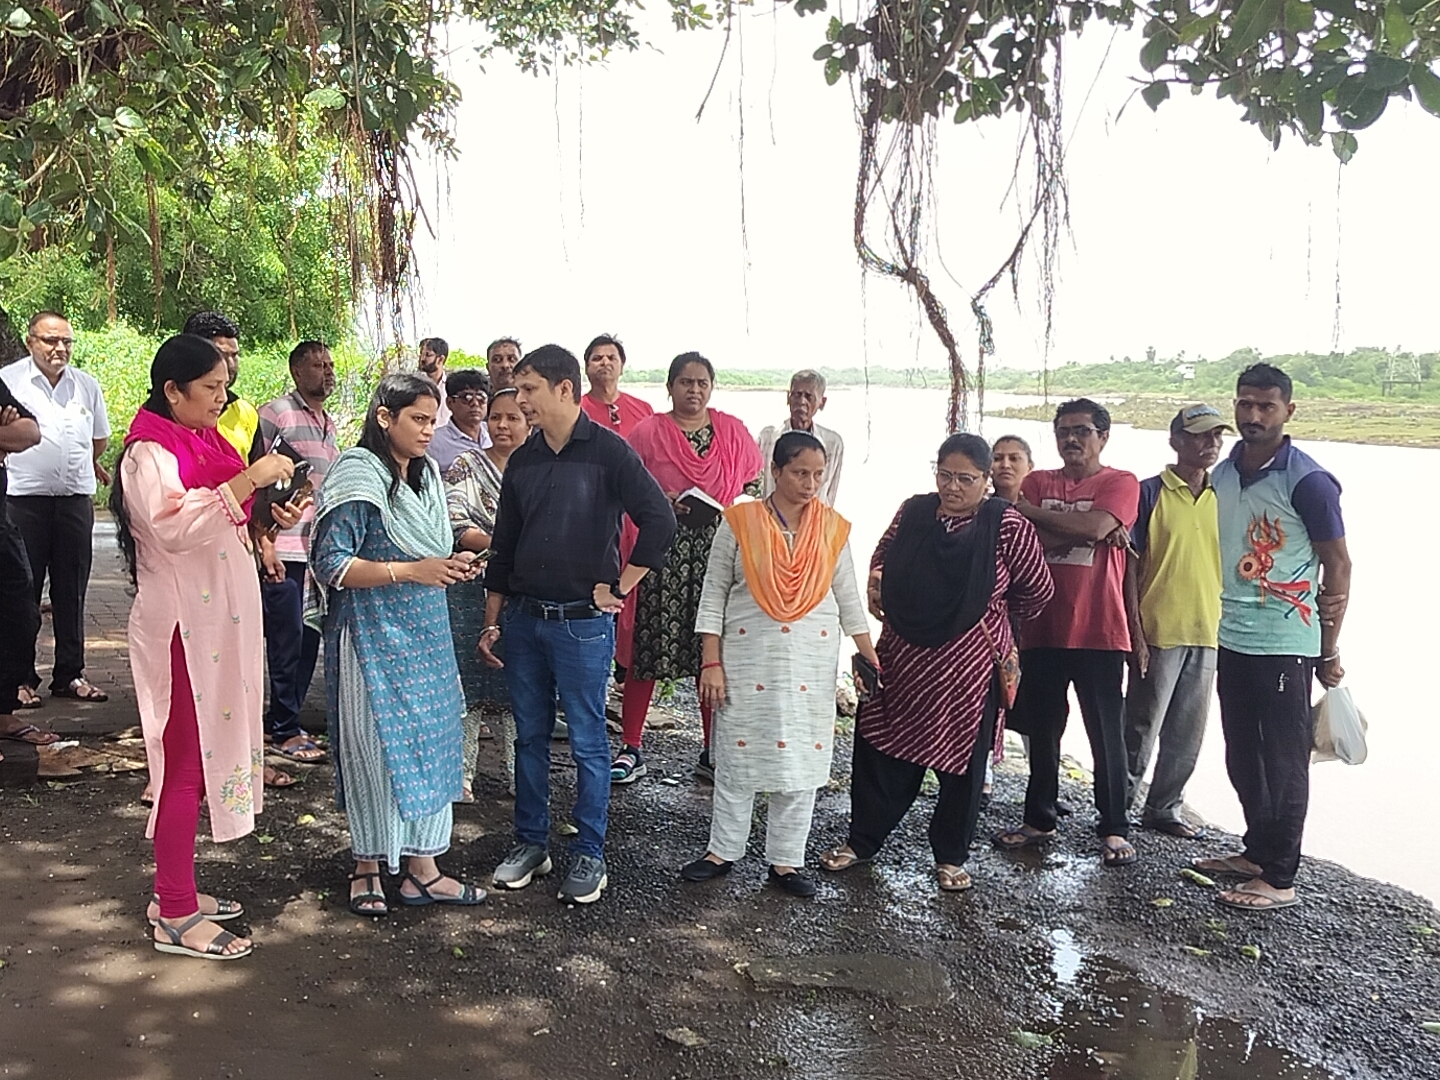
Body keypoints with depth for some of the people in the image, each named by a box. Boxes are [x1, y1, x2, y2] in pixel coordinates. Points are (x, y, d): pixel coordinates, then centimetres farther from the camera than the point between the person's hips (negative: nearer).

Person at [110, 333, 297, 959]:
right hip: (181, 629, -9)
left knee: (203, 753, 13)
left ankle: (174, 890, 24)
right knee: (185, 764, -4)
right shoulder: (149, 453, -12)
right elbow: (175, 526, -28)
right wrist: (249, 479, -28)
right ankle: (175, 917, 5)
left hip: (217, 623, 9)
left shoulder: (202, 443, 16)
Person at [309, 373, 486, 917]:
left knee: (429, 744, 8)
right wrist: (410, 571, -24)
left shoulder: (425, 475, 11)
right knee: (376, 746, 2)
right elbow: (330, 565, -18)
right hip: (374, 641, -7)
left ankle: (422, 868, 17)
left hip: (426, 637, 7)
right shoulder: (358, 477, -12)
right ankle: (367, 866, 21)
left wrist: (450, 567, 0)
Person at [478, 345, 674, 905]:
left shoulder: (607, 450, -8)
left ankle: (589, 855, 16)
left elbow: (659, 519, -15)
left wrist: (618, 588, -11)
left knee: (587, 742, 4)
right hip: (522, 619, 5)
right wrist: (492, 622, 14)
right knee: (530, 737, 13)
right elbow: (503, 545, 14)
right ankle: (530, 843, 27)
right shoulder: (523, 460, 9)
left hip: (582, 622, -5)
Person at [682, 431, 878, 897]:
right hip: (747, 656, -2)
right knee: (737, 754, 6)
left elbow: (848, 598, 9)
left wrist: (871, 658, 6)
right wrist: (711, 662, -5)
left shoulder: (833, 528, 3)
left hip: (812, 661, 2)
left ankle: (785, 861, 17)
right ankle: (722, 851, 22)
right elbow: (714, 593, -1)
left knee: (801, 758, 5)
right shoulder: (740, 522, -4)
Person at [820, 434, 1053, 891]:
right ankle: (861, 841, 29)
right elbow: (882, 556, 20)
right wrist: (875, 583, 2)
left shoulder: (1006, 526, -11)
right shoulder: (913, 512, 1)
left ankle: (951, 857, 29)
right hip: (901, 659, 4)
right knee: (880, 750, 11)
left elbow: (1037, 591, 1)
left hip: (967, 668, -3)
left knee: (962, 761, 10)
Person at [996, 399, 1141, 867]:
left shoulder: (1120, 483, 0)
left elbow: (1096, 526, -20)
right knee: (1042, 729, 13)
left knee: (1106, 733, 3)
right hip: (1042, 630, 4)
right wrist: (1081, 532, -14)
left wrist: (1031, 512, -9)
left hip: (1099, 632, -4)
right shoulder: (1037, 481, 10)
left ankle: (1114, 829, 14)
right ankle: (1039, 819, 26)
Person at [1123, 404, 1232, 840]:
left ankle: (1164, 808, 27)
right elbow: (1130, 564, -8)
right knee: (1142, 728, 1)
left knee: (1188, 732, 13)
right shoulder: (1150, 492, -7)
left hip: (1207, 632, 6)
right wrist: (1134, 630, -13)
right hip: (1157, 631, -5)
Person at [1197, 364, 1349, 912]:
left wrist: (1330, 650, -7)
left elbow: (1338, 565, -8)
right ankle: (1257, 851, 33)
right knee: (1243, 757, 17)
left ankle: (1279, 878, 13)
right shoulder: (1221, 476, 7)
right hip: (1232, 640, 7)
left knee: (1283, 762, 2)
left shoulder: (1307, 481, -12)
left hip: (1285, 646, -7)